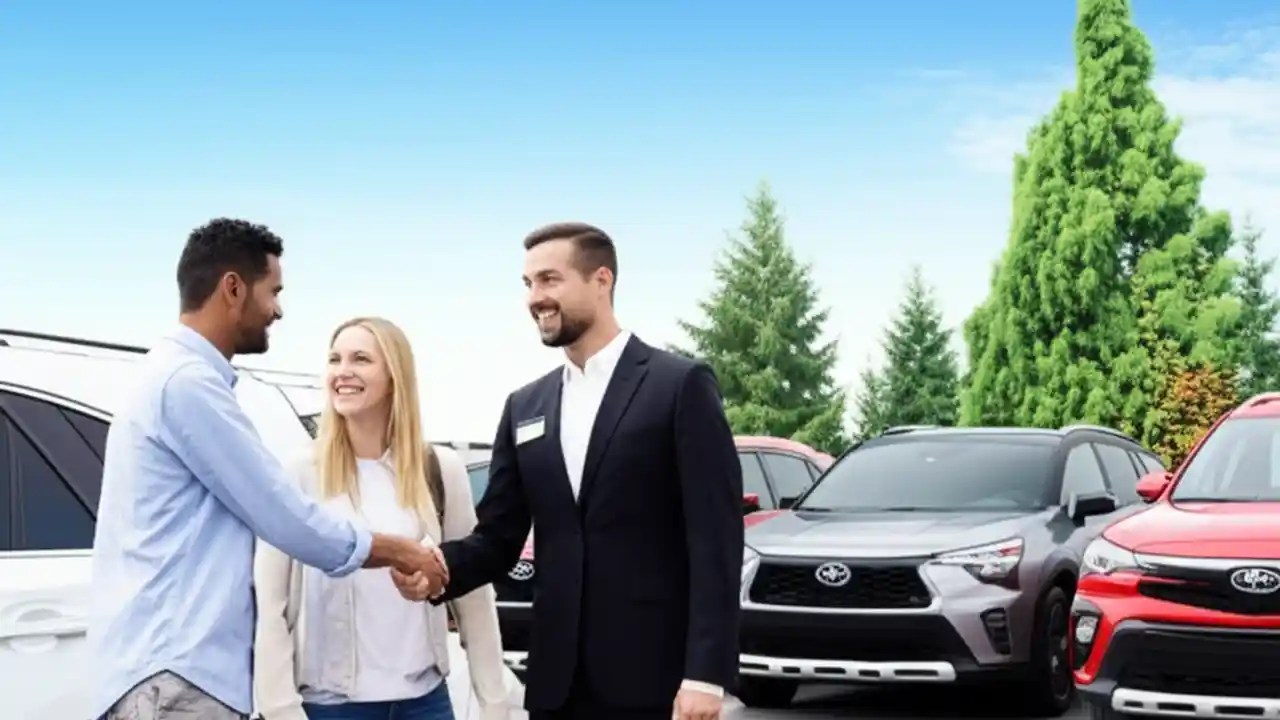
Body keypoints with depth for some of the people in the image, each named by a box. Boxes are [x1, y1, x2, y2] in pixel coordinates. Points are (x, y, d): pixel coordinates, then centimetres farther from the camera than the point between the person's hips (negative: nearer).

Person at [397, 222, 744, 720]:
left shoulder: (681, 385, -3)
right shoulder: (524, 406, 15)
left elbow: (715, 538, -9)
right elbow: (499, 538, 13)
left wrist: (706, 673, -16)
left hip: (654, 677, -5)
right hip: (558, 680, 5)